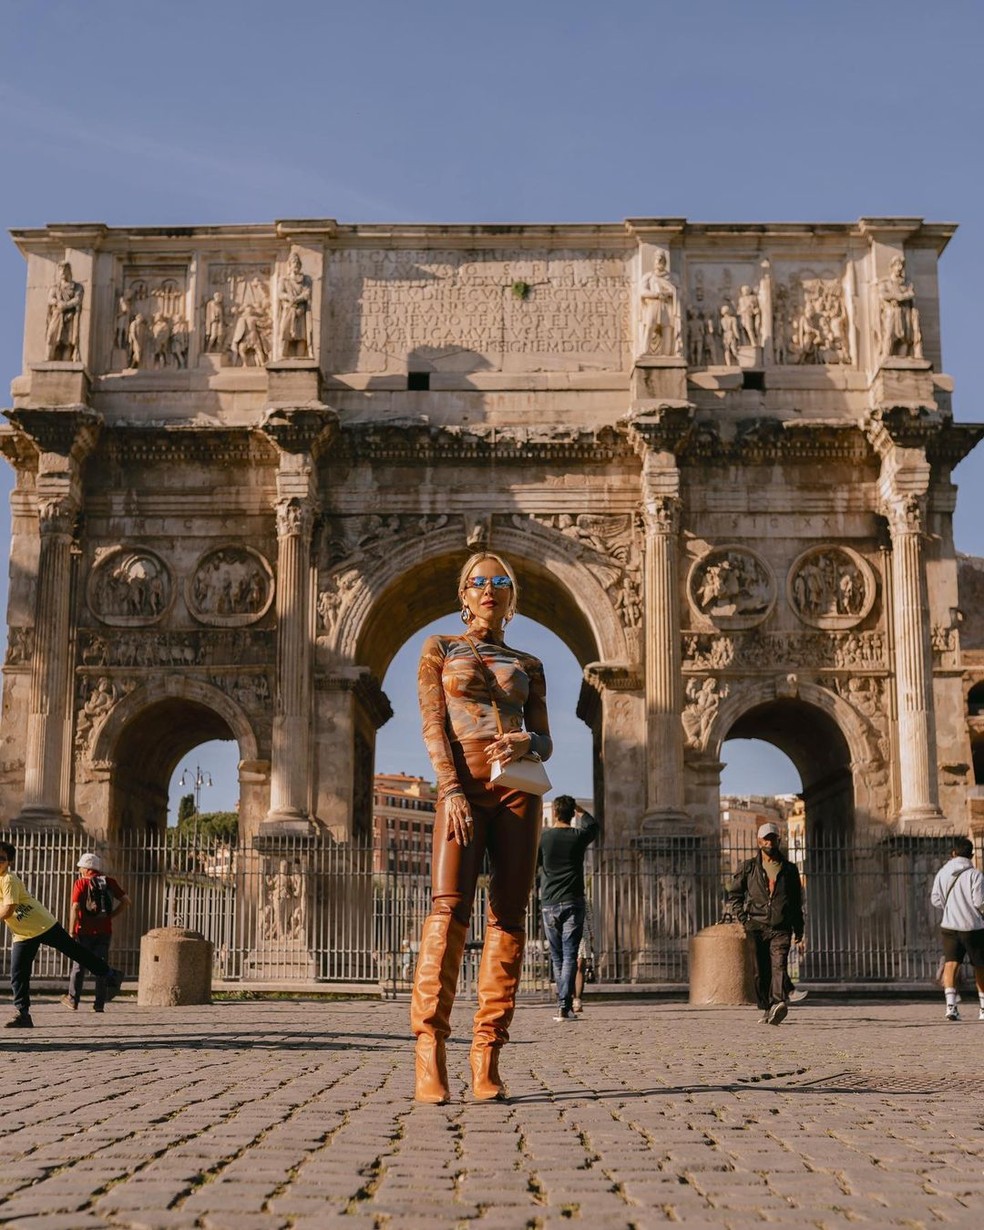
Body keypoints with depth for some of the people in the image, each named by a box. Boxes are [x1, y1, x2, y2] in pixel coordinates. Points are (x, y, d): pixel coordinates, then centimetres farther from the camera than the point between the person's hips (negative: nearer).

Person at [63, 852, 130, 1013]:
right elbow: (126, 901, 4)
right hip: (105, 931, 3)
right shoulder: (109, 882, 6)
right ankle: (99, 1004, 6)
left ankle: (73, 1001, 19)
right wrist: (111, 914, 10)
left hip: (85, 931, -3)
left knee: (79, 966, 11)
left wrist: (71, 932, -15)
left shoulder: (81, 883, -6)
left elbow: (75, 908, -15)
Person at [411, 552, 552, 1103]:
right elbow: (433, 726, 1)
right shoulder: (439, 649, 13)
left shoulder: (528, 665, 19)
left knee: (509, 916, -5)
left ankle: (488, 1057, -4)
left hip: (519, 786, 3)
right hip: (463, 784, -3)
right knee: (449, 909, -17)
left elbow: (545, 741, 14)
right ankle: (430, 1056, -21)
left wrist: (525, 743, -11)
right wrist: (452, 790, -13)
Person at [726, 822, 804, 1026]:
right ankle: (766, 1008, 15)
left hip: (781, 927, -1)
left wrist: (798, 928, 12)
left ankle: (778, 1003, -34)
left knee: (779, 965, -19)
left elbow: (797, 900, 18)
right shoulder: (748, 868, 11)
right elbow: (734, 895, 13)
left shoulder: (789, 869, 14)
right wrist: (743, 918, 0)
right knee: (761, 971, 2)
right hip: (757, 926, 1)